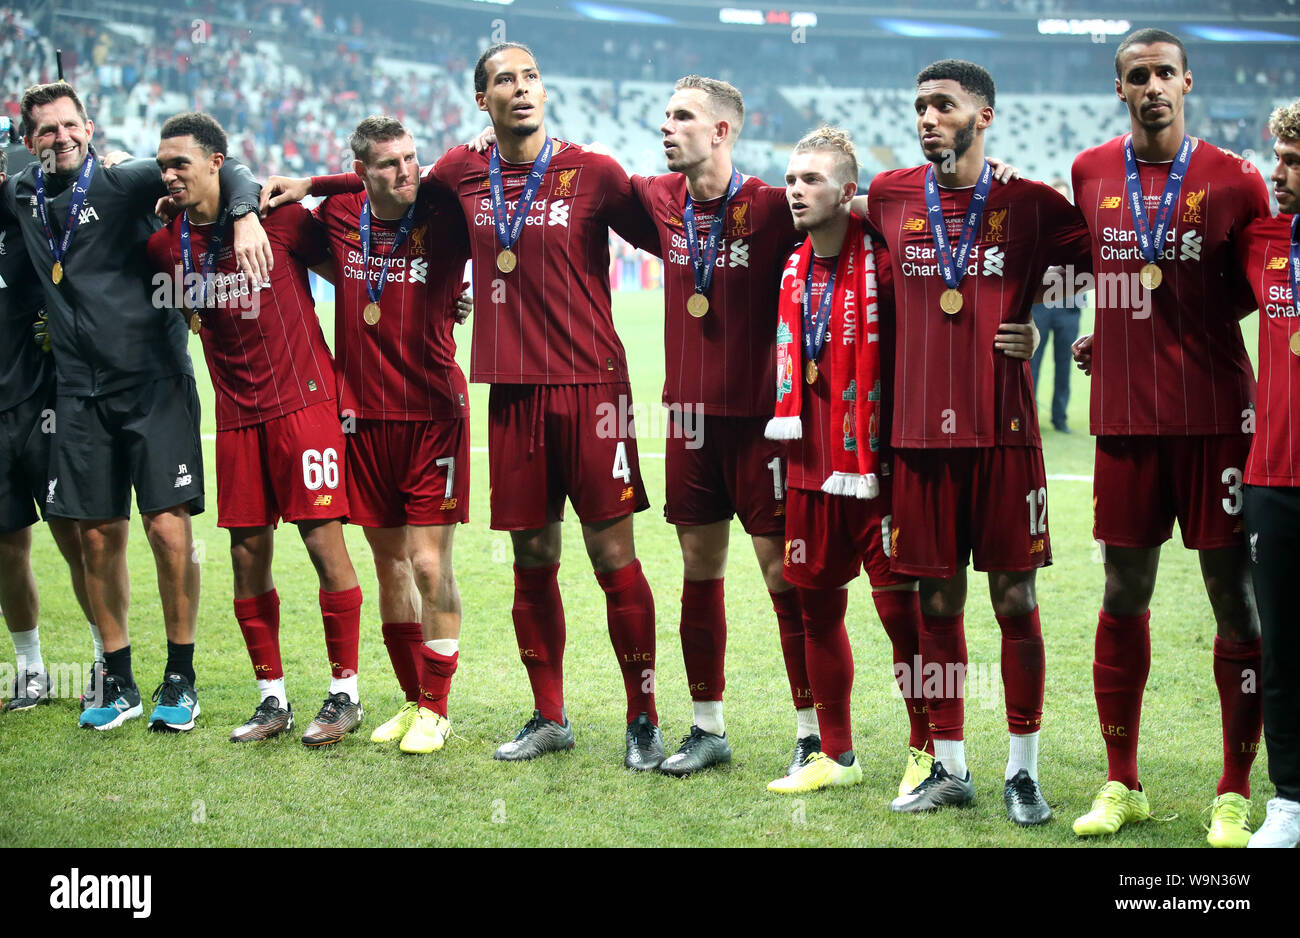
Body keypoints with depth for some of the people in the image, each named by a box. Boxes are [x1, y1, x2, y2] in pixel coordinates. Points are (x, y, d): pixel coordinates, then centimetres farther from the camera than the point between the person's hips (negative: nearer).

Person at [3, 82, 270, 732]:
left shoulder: (124, 183, -5)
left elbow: (216, 170, -13)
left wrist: (244, 214, -31)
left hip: (154, 381, -4)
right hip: (81, 391, 4)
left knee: (168, 526, -8)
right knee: (97, 535, 5)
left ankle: (180, 678, 6)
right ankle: (118, 681, 18)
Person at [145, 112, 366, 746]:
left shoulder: (278, 217, -7)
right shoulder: (165, 246, 5)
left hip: (302, 400, -4)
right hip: (236, 413, 5)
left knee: (324, 542, -5)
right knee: (248, 554, 5)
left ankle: (345, 692, 7)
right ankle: (272, 698, 16)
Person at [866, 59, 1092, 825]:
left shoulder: (1028, 203, -1)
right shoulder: (890, 198, 7)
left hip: (1003, 432, -2)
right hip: (921, 433, 2)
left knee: (1015, 600, 0)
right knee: (938, 602, 7)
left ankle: (1024, 771, 11)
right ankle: (949, 769, 19)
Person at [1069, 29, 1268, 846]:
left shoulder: (1234, 182, -1)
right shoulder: (1089, 176, 7)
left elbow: (1256, 289, 6)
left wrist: (1180, 313, -2)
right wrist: (1112, 337, 8)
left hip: (1214, 413, -2)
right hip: (1126, 411, 3)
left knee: (1234, 591, -1)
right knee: (1124, 595, 8)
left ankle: (1236, 794, 8)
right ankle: (1121, 785, 19)